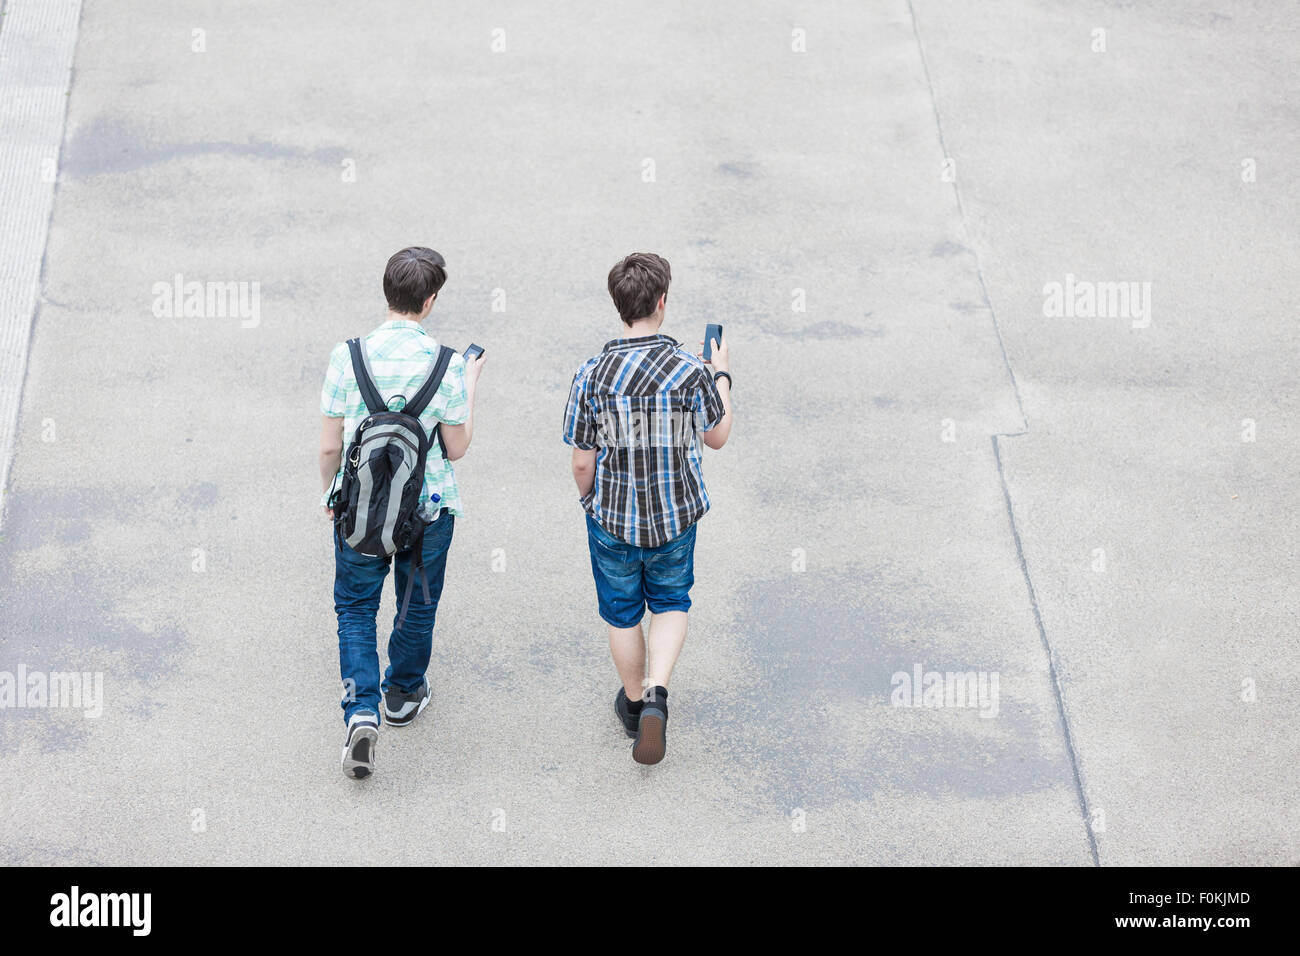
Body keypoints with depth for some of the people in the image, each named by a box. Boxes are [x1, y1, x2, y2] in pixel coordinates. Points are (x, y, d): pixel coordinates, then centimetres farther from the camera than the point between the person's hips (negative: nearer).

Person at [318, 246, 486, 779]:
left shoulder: (348, 355, -12)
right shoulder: (447, 364, -14)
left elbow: (330, 445, -7)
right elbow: (457, 448, -5)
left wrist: (328, 494, 12)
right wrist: (470, 385, 8)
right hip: (429, 506, 0)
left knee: (355, 606, 14)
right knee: (418, 602, 22)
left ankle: (361, 713, -1)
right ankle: (403, 695, 41)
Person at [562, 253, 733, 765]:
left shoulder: (592, 374, -17)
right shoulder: (692, 370, -17)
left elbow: (582, 462, -10)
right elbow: (717, 436, 0)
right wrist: (723, 376, 14)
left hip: (612, 517, 0)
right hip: (675, 516, 0)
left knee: (622, 613, 20)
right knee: (670, 602, 22)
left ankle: (634, 701, 37)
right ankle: (656, 693, 2)